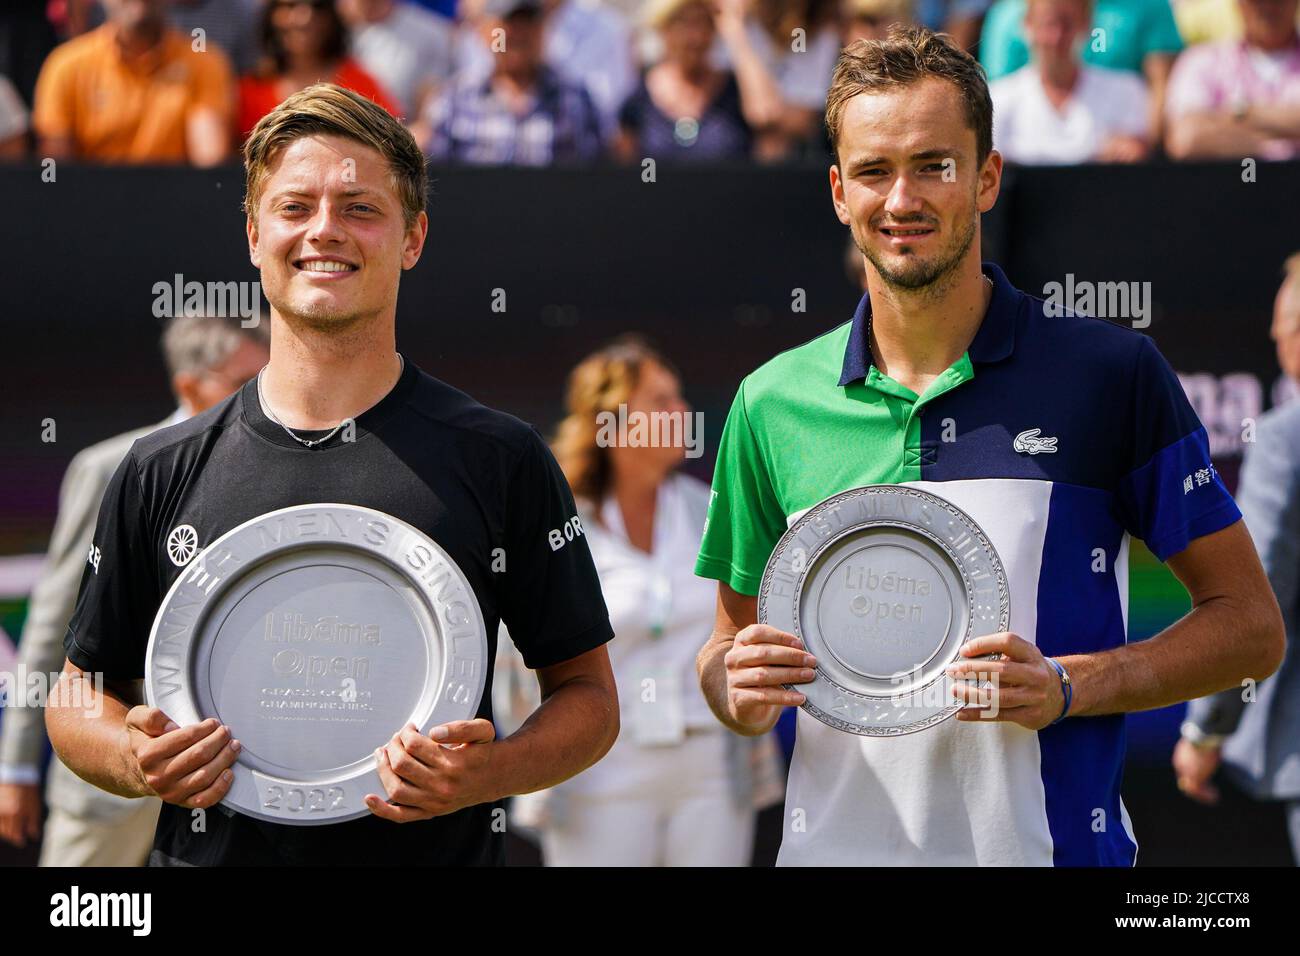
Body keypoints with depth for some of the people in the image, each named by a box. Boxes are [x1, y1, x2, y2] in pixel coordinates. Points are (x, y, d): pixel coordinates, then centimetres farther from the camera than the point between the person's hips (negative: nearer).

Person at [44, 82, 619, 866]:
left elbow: (589, 697, 2)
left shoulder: (499, 458, -1)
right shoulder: (163, 470, 3)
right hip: (212, 852, 1)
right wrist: (135, 762, -10)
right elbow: (82, 695, 10)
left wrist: (487, 773, -16)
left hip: (438, 855, -1)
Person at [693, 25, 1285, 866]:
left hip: (1051, 845, -2)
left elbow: (1251, 627, -3)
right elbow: (733, 635, 11)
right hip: (834, 845, 2)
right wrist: (739, 690, -12)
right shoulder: (773, 403, 1)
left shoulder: (1114, 373, -6)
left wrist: (1066, 687, -17)